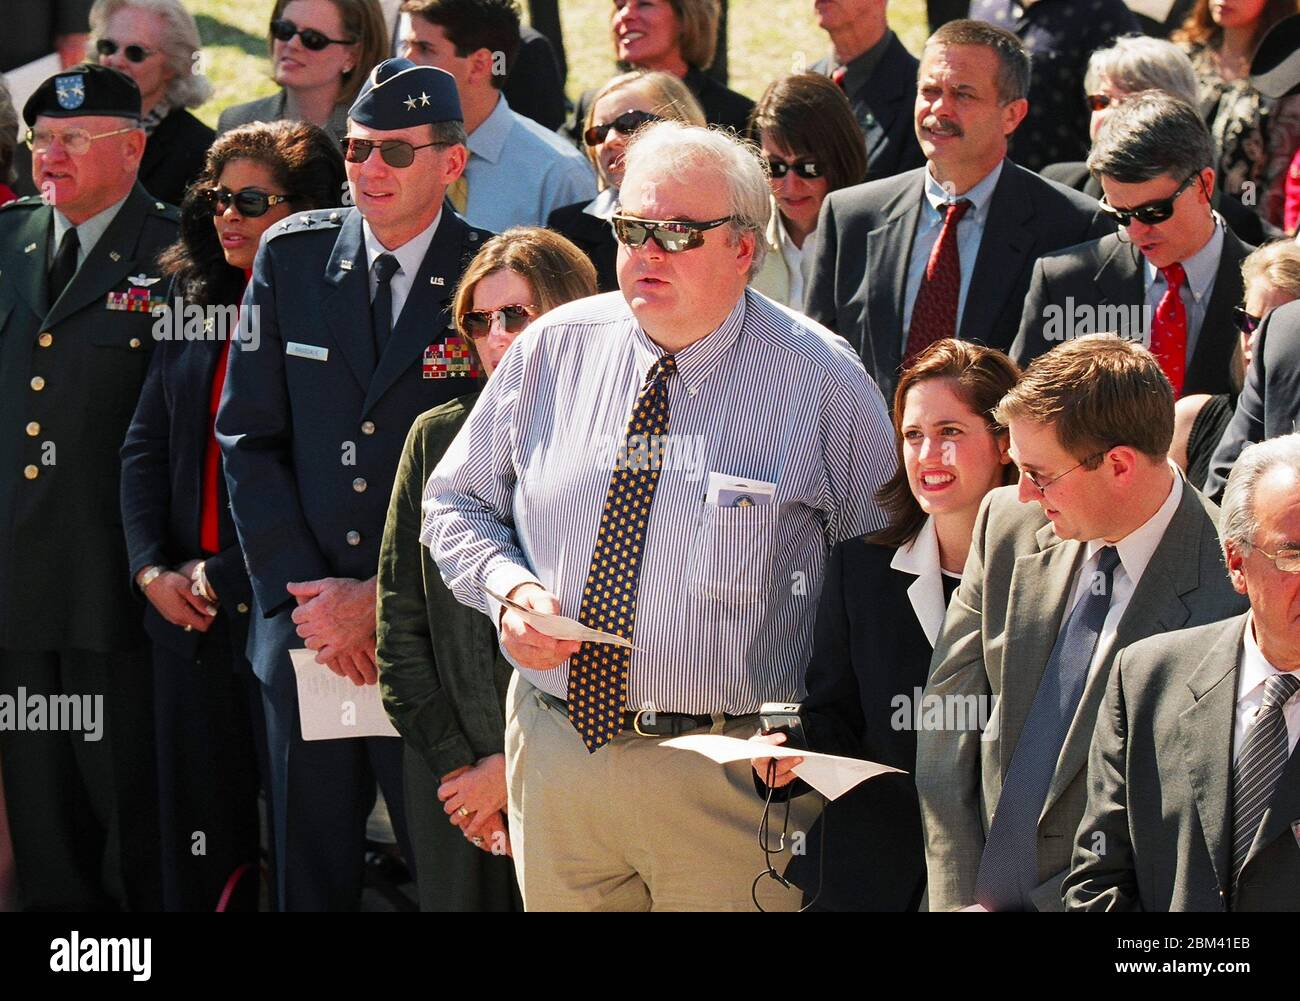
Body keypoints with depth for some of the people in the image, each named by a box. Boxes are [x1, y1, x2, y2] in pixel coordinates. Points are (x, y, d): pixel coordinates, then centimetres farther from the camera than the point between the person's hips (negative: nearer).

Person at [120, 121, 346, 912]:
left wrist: (223, 575, -12)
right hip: (186, 609, 6)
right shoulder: (194, 306, 13)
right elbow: (146, 446, 14)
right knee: (197, 830, 9)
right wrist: (151, 569, 1)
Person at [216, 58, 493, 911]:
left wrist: (382, 601, -12)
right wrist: (300, 590, -4)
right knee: (309, 872, 9)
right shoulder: (292, 258, 5)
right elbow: (249, 435, 6)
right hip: (303, 620, 3)